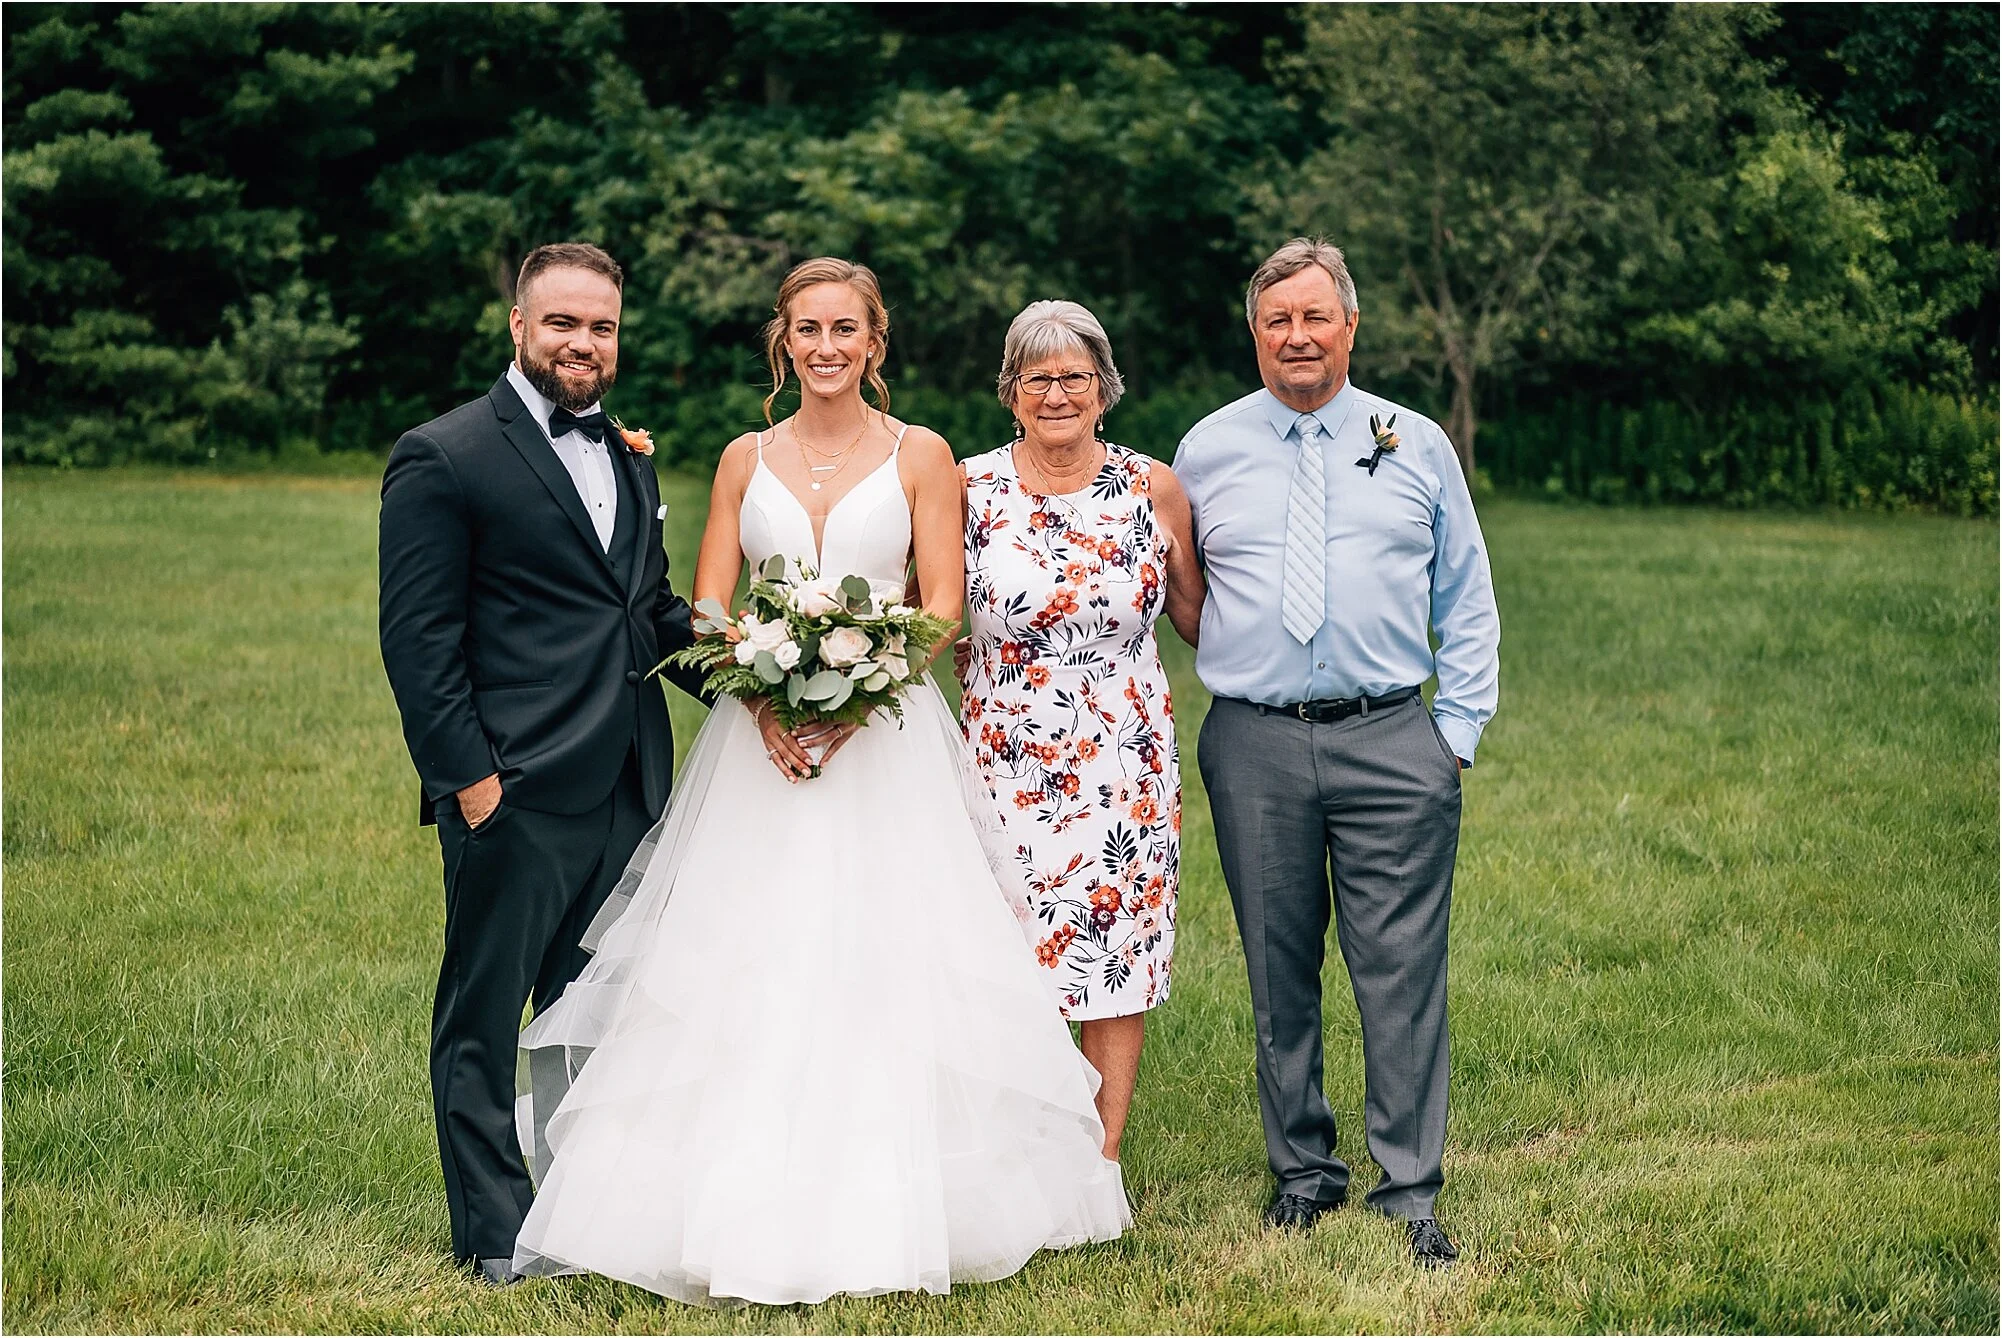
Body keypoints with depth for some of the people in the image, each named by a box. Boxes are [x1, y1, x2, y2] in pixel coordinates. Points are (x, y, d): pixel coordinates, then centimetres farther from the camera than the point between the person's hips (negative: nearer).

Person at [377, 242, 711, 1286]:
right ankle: (496, 1231, 15)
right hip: (514, 796, -7)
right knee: (485, 1016, 5)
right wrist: (469, 778, -15)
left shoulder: (629, 460, 16)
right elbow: (417, 641, -10)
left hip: (626, 792, 7)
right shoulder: (443, 459, -7)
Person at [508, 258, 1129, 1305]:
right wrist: (767, 699, -12)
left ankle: (891, 1212, 3)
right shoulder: (747, 459, 10)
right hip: (761, 741, 2)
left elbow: (941, 615, -1)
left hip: (885, 740, -2)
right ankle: (748, 1213, 4)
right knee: (747, 972, -2)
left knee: (883, 970, -5)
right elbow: (707, 610, 6)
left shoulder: (921, 456, 4)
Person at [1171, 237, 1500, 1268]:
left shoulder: (1417, 446, 9)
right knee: (1279, 974, 7)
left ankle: (1410, 1197, 5)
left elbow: (1466, 603, 12)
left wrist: (1457, 729, 4)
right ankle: (1302, 1173, 21)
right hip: (1253, 747, 1)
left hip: (1392, 741, -1)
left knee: (1402, 973, -3)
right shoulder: (1206, 450, 10)